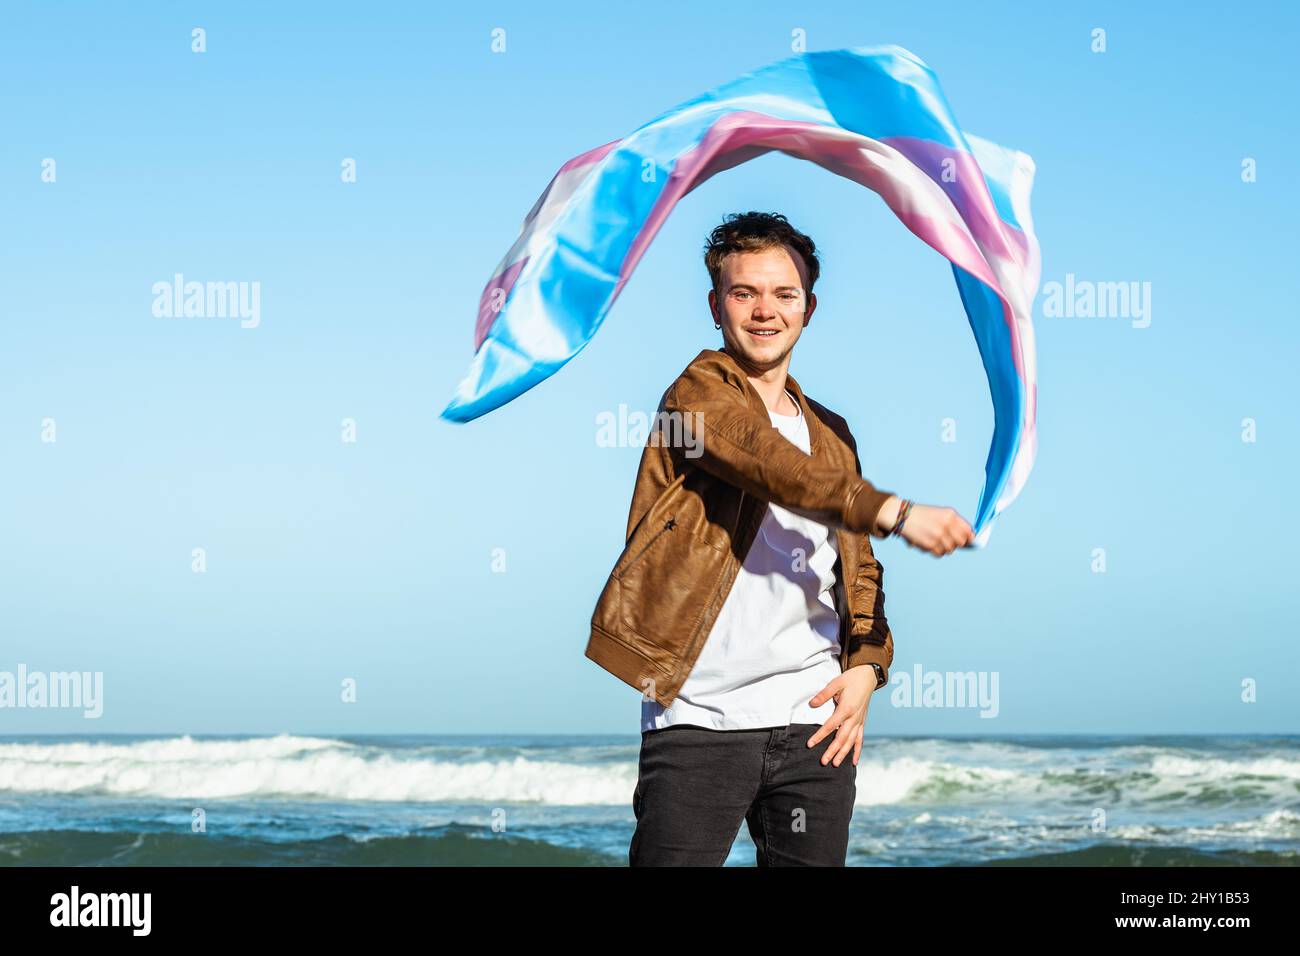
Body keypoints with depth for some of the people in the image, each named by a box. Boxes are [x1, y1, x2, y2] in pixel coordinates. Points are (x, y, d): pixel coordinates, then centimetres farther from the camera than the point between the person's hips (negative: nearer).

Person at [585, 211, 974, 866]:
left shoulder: (831, 435, 21)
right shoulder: (700, 392, 0)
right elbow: (770, 462, -20)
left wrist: (865, 668, 4)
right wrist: (893, 512, -31)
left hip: (813, 719, 6)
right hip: (701, 720, -6)